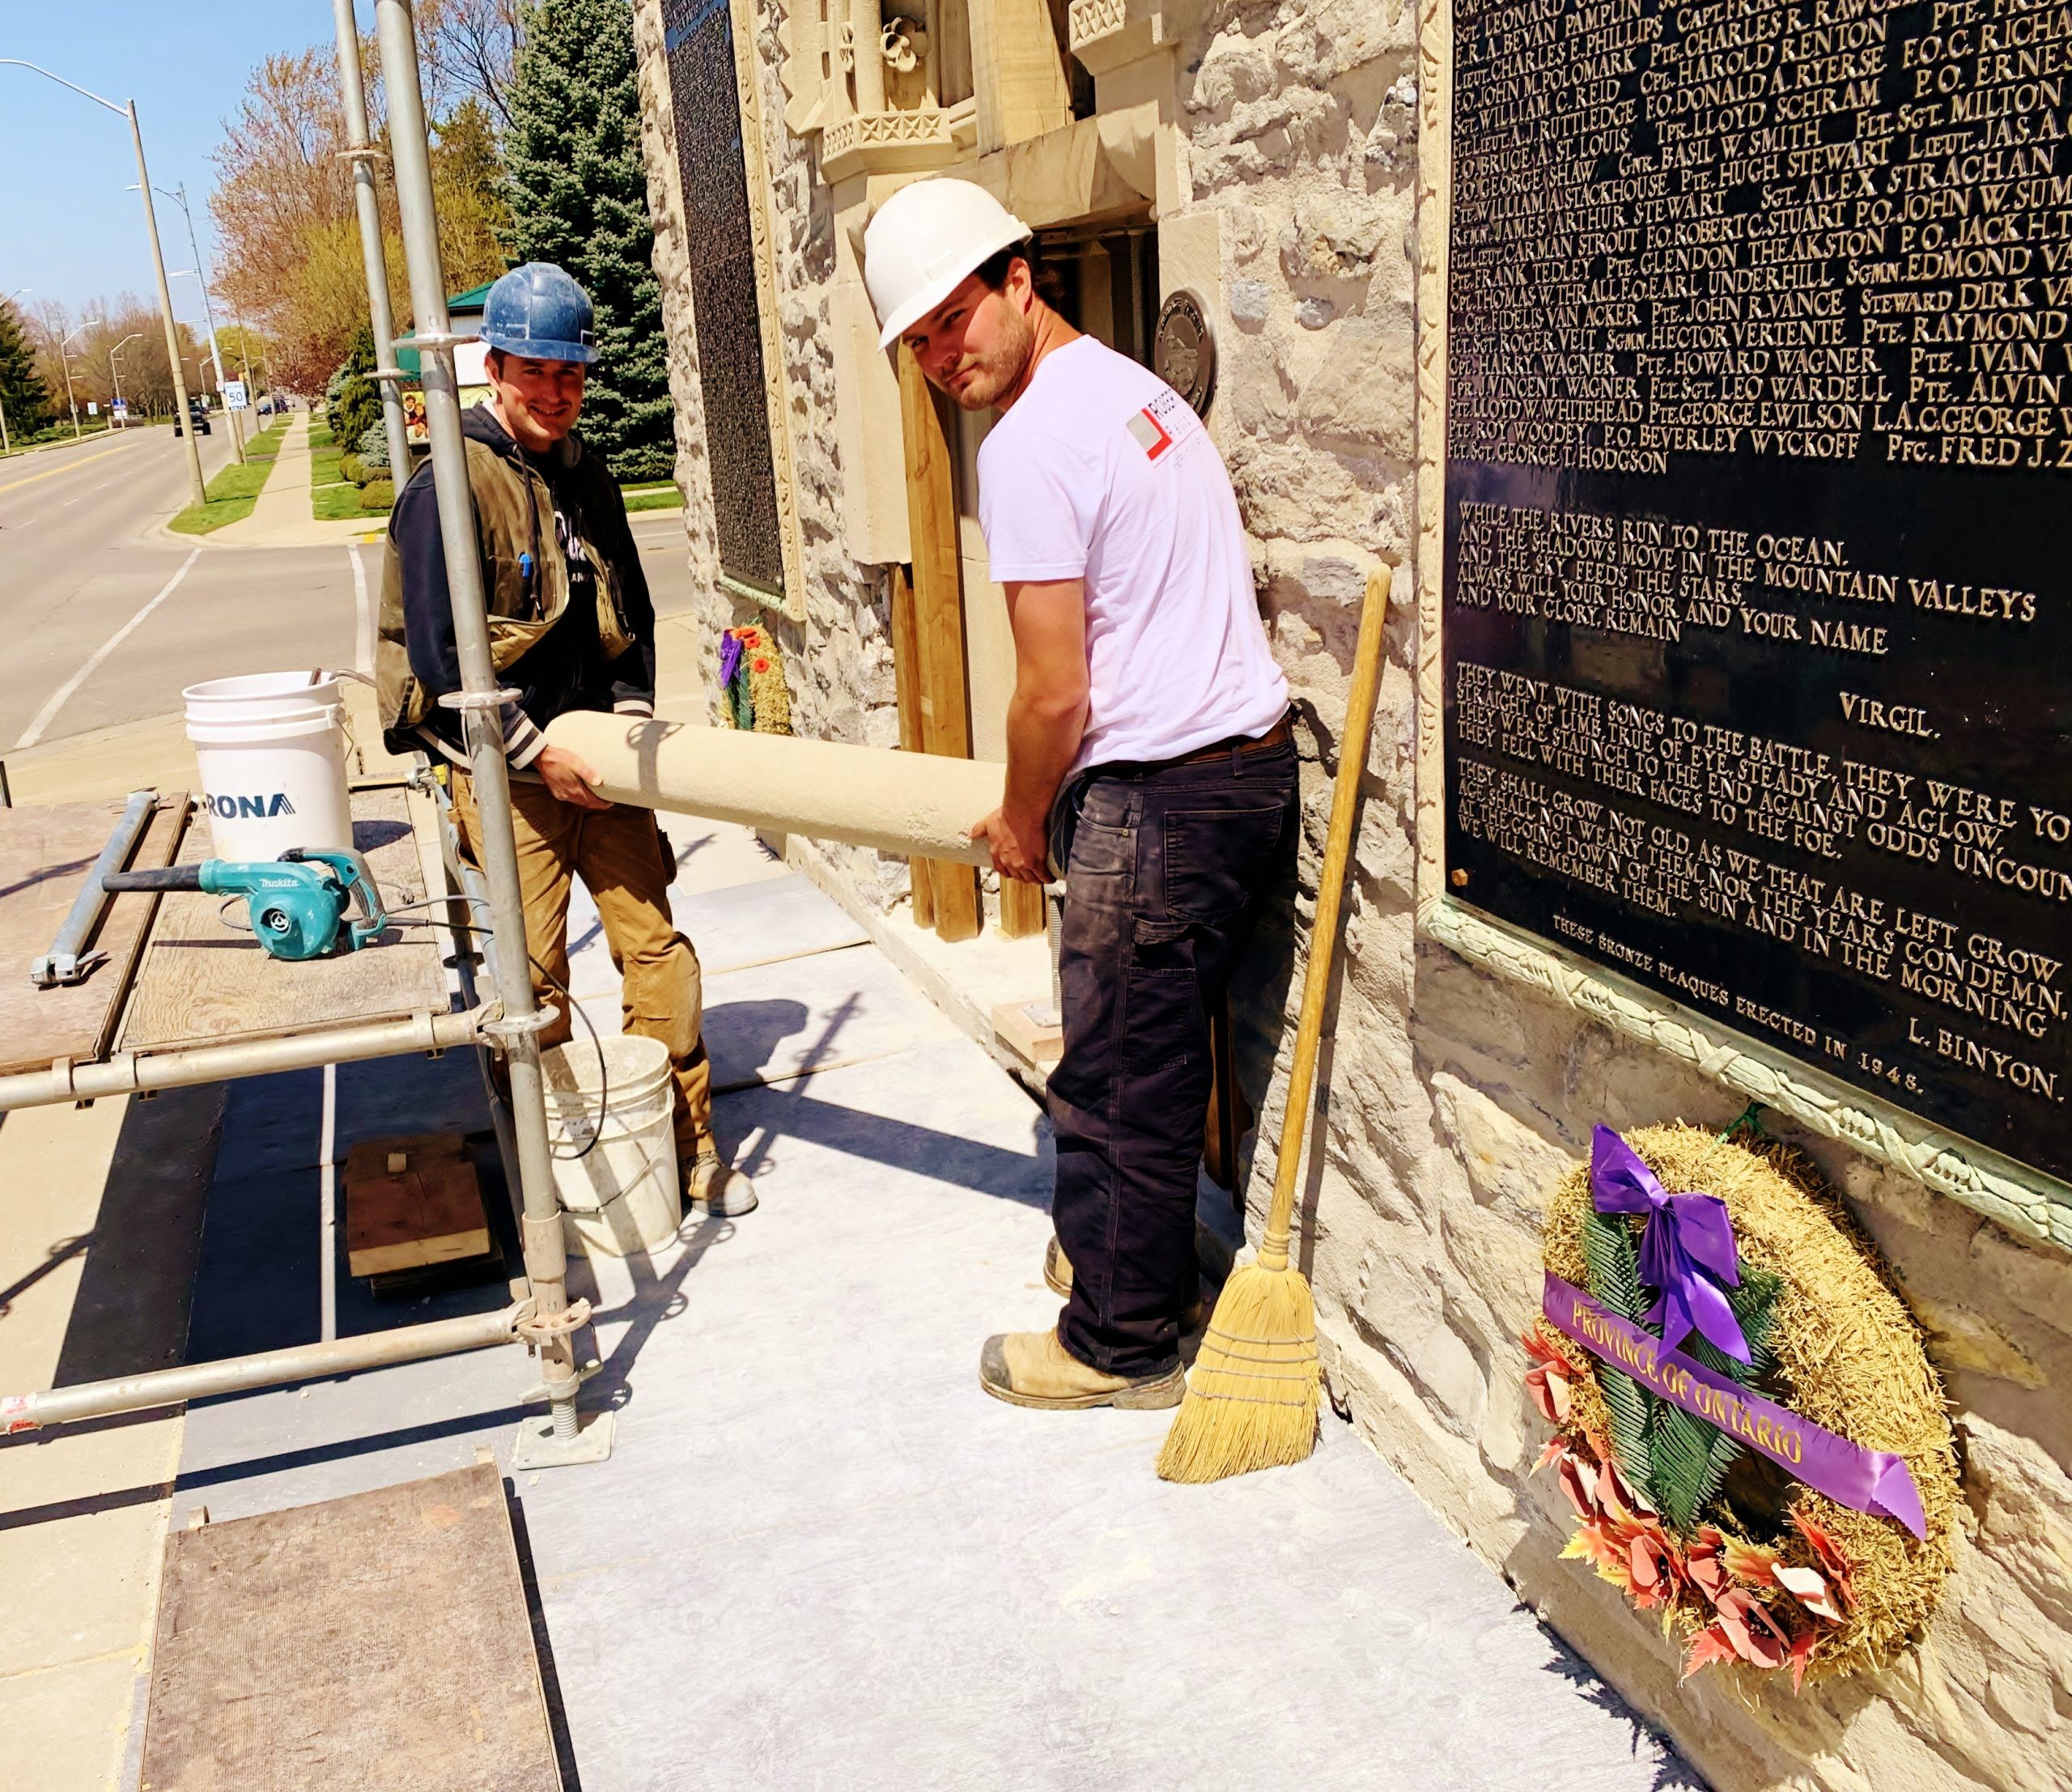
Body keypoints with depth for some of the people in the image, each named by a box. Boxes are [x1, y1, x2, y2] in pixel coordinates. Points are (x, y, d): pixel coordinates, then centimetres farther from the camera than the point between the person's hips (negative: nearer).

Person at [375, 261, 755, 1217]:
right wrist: (537, 753, -15)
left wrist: (630, 712, 3)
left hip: (597, 757, 6)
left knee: (656, 945, 4)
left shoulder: (588, 480, 11)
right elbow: (438, 655, -15)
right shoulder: (450, 488, -11)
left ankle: (690, 1146, 15)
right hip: (506, 771, -6)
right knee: (534, 978, 0)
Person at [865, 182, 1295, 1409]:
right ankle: (1136, 1253, 39)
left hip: (1159, 798, -10)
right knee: (1159, 1051, 22)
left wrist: (1022, 823, 2)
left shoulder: (1029, 447, -15)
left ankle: (1121, 1345, 18)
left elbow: (1056, 694, -17)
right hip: (1253, 761, 10)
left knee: (1119, 1077, 3)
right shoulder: (1140, 391, 16)